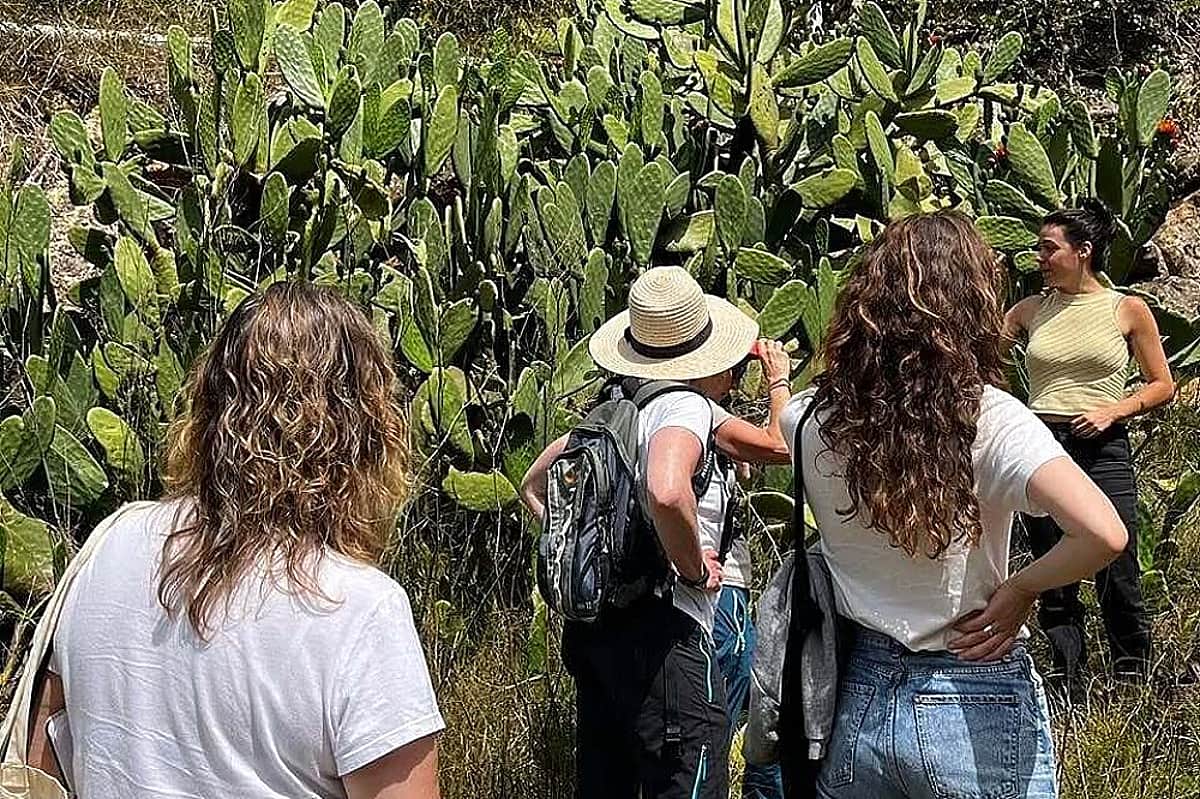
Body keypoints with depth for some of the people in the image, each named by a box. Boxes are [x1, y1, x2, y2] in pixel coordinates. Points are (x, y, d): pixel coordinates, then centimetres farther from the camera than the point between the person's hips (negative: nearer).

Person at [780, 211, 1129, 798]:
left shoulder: (813, 417, -6)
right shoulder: (988, 420, -18)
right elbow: (1103, 533, -31)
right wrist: (1020, 591, -14)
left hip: (854, 702, 4)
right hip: (975, 710, -4)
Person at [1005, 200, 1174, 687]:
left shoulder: (1127, 310, 4)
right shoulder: (1031, 310, 11)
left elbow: (1162, 386, 7)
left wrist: (1112, 410, -8)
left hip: (1103, 450, -3)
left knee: (1117, 578, -5)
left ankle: (1134, 682, 11)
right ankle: (1065, 690, 15)